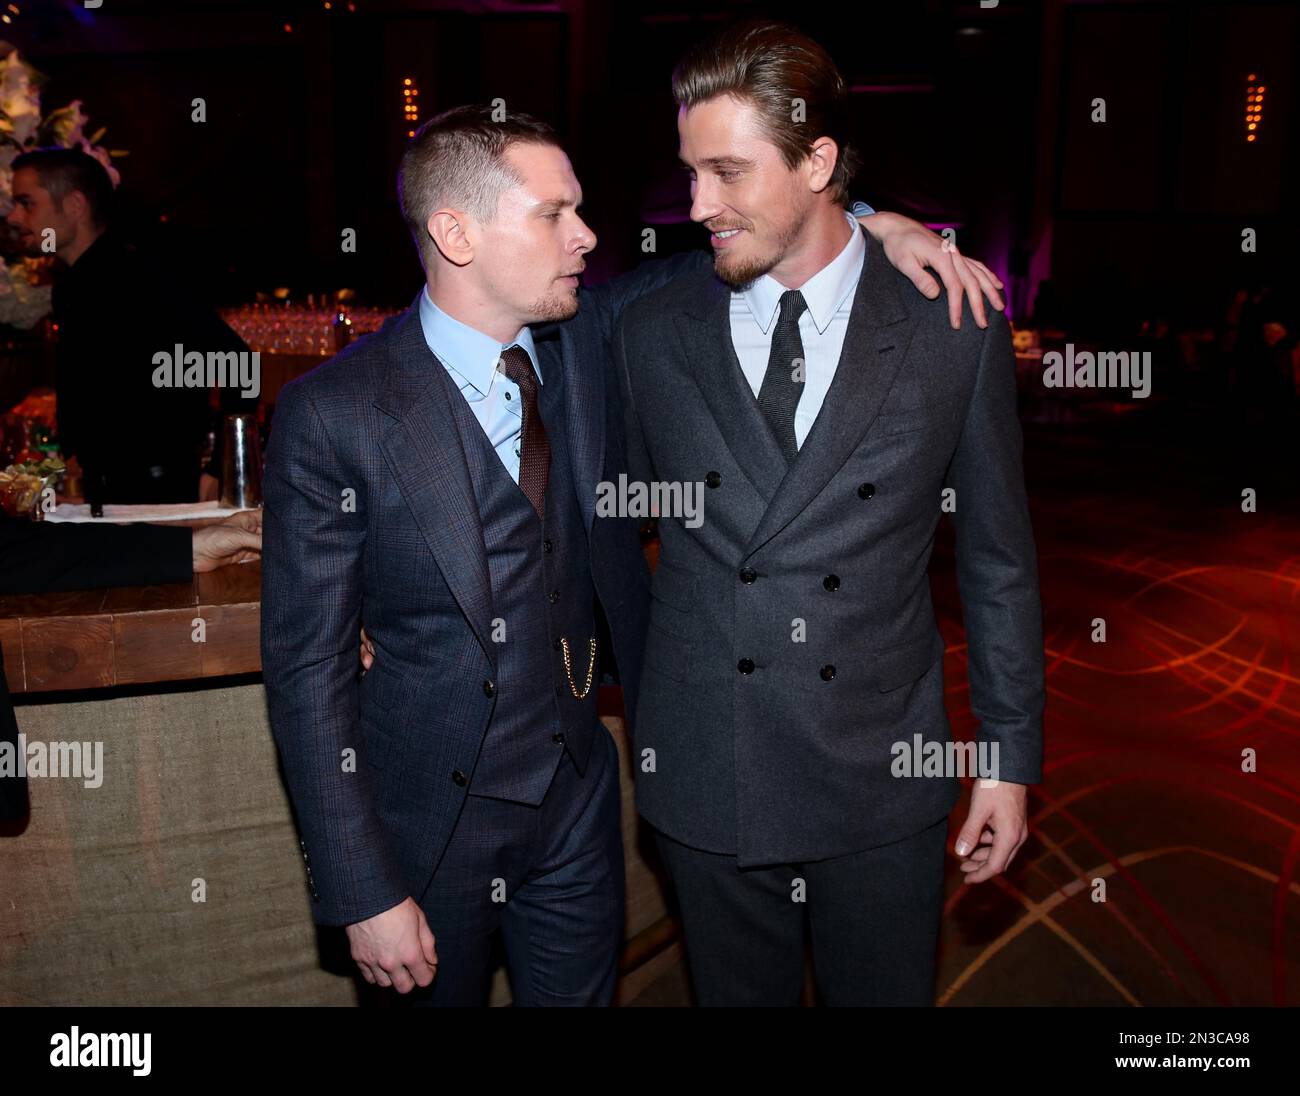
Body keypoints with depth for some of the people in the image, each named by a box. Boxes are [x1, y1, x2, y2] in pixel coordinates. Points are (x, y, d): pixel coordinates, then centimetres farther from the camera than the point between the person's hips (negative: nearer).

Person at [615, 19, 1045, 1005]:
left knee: (888, 992, 17)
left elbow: (998, 559, 1)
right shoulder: (652, 334, -1)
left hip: (885, 781, -1)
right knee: (737, 994, 18)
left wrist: (1010, 756, 3)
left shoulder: (954, 330, -5)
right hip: (704, 777, 1)